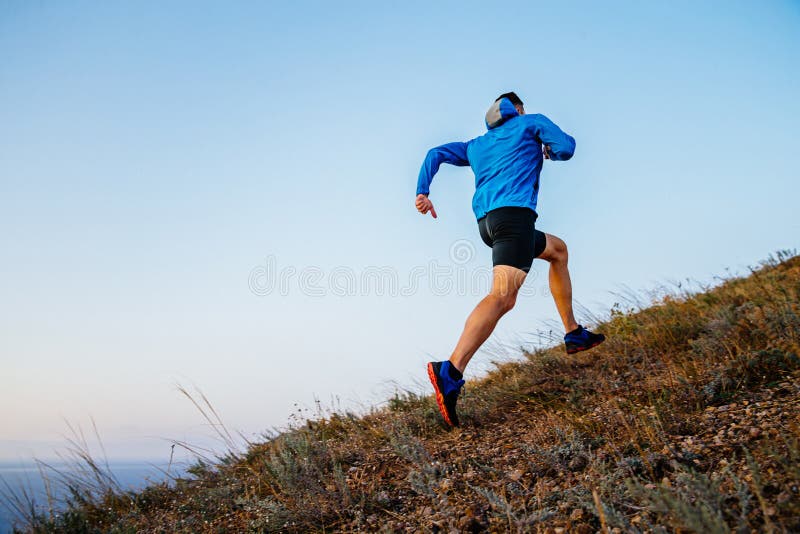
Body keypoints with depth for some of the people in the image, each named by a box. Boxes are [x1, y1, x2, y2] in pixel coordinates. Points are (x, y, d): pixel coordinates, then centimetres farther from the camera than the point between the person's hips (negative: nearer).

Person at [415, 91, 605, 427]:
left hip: (487, 221, 8)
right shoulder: (532, 123, 18)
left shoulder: (476, 144, 30)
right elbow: (566, 148, 7)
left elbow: (436, 154, 22)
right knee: (503, 295, -25)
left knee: (558, 249, 30)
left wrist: (423, 192, 11)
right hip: (514, 211, -8)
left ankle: (574, 334, 29)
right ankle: (450, 372, -45)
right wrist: (547, 151, 29)